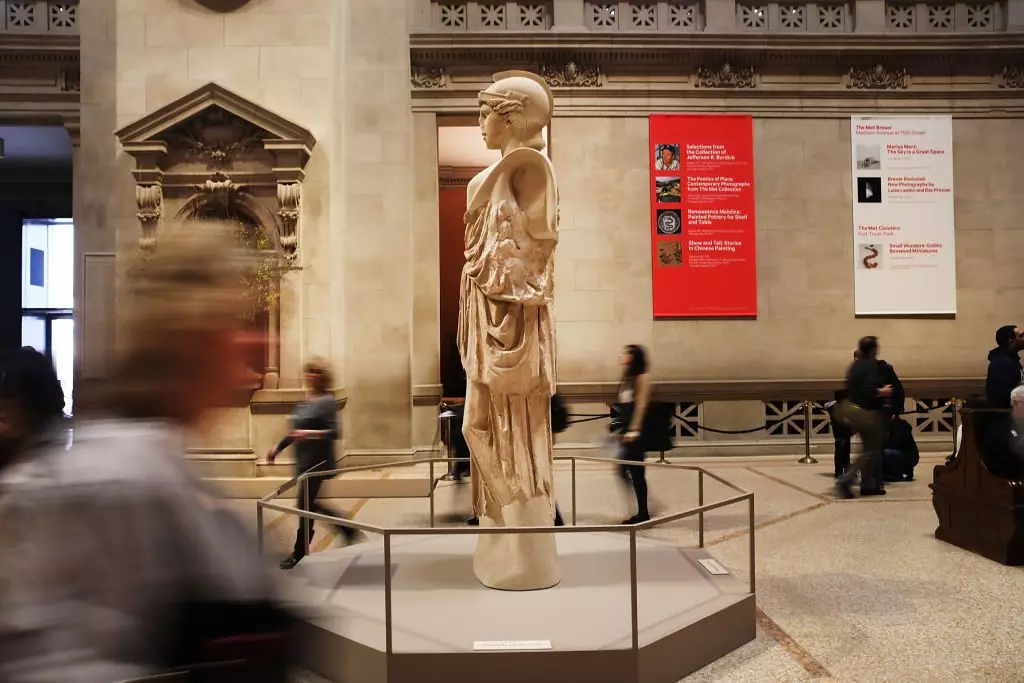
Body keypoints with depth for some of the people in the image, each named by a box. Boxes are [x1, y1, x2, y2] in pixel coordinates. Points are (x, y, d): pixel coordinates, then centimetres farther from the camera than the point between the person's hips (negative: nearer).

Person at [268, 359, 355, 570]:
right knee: (309, 504, 14)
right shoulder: (305, 402, 11)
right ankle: (347, 527, 28)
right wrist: (278, 447, 18)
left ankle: (299, 551, 14)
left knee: (305, 504, -1)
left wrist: (311, 434, -34)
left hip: (318, 462, -9)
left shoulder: (328, 402, -14)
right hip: (303, 462, 9)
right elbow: (296, 430, 21)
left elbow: (334, 433, -21)